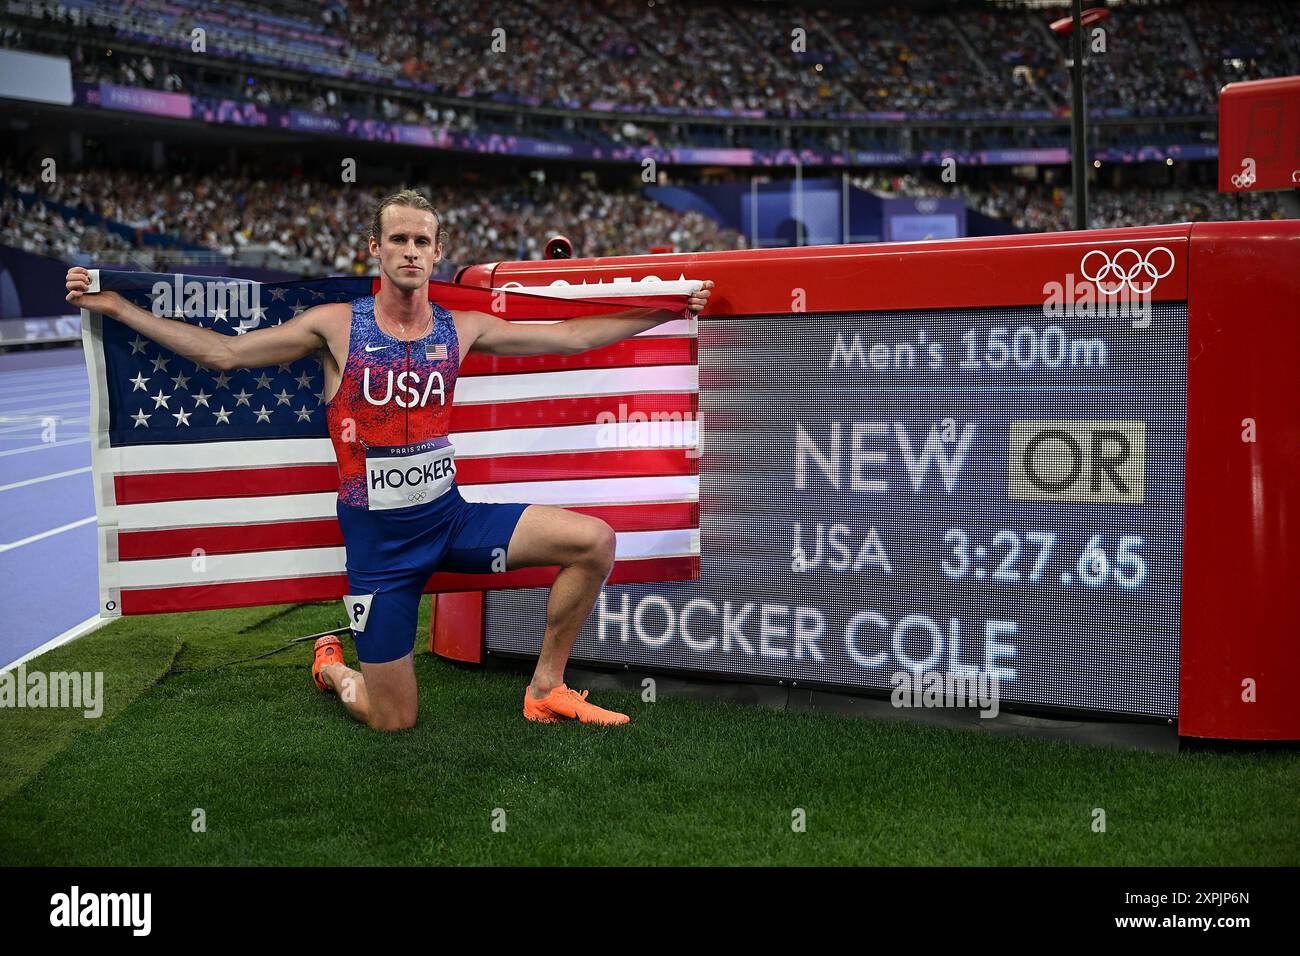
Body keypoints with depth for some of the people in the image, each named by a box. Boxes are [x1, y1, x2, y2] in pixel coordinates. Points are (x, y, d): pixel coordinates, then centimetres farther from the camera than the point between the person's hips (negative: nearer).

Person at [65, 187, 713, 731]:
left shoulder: (461, 330, 2)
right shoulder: (336, 326, -6)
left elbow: (571, 336, 7)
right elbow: (221, 352, -2)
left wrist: (666, 311, 6)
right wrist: (113, 306, -5)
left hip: (451, 516, 3)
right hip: (379, 537, -3)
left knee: (595, 541, -15)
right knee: (393, 722, 0)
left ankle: (546, 691, 3)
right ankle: (331, 667, 37)